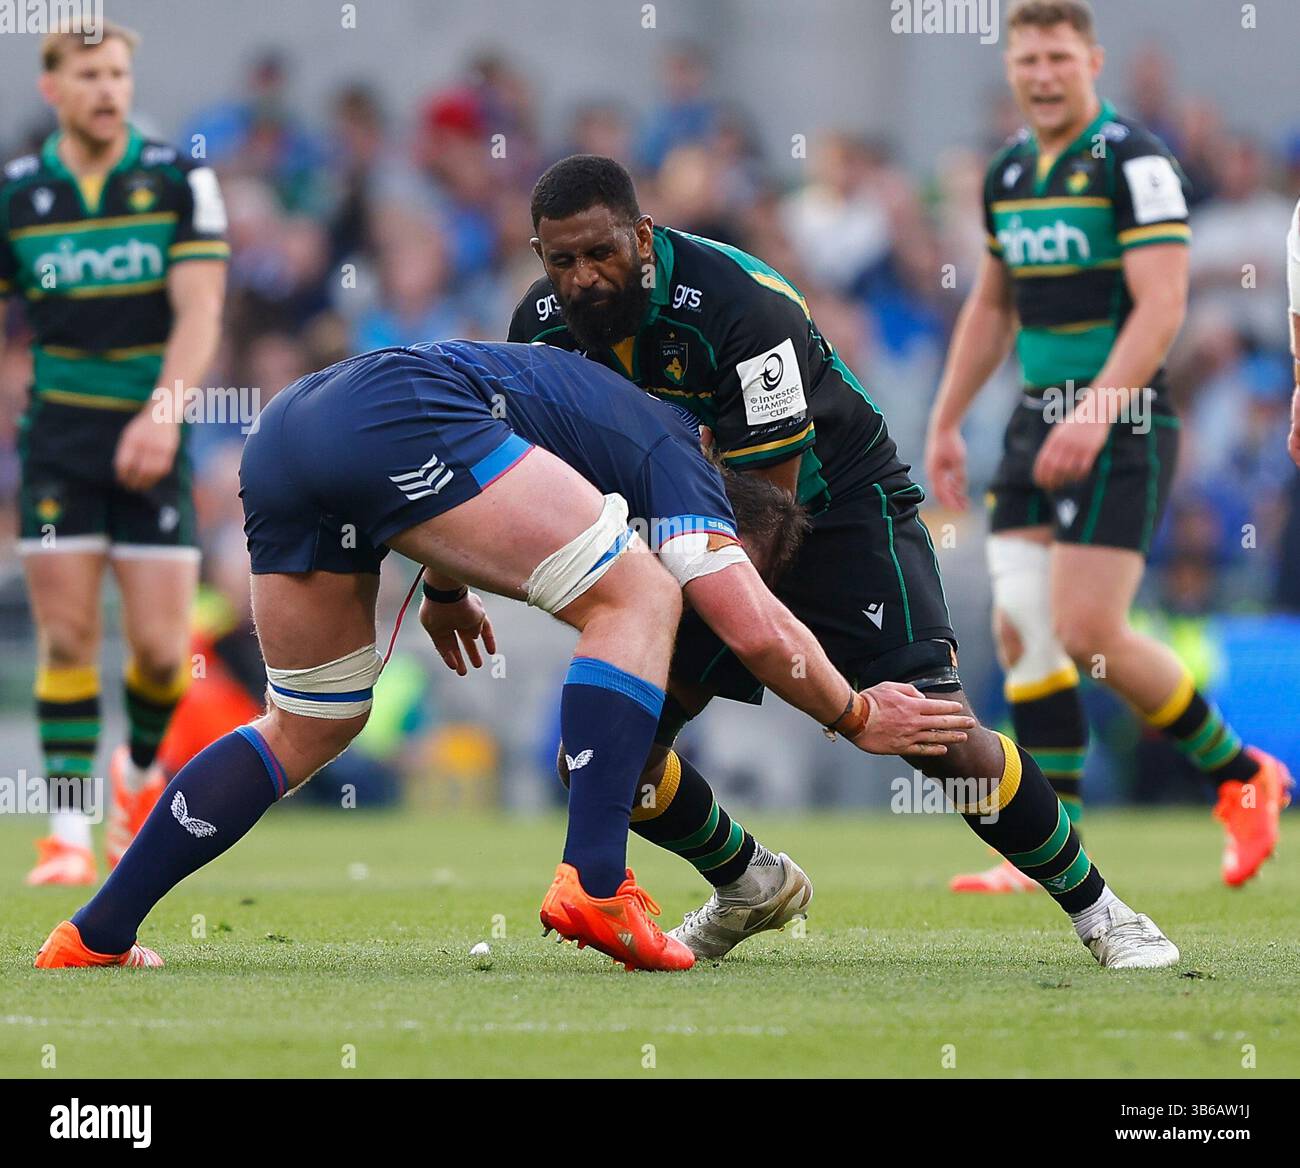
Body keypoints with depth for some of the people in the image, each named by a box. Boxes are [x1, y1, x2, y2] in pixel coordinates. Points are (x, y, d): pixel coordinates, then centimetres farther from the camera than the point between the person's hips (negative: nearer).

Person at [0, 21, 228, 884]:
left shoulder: (180, 181, -1)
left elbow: (199, 310, -9)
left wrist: (164, 411, -23)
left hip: (152, 436, -1)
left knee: (161, 646, -4)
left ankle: (141, 772, 27)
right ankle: (70, 832, 0)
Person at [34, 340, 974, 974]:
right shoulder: (673, 458, 12)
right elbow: (756, 628, 2)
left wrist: (443, 587, 56)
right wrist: (858, 716, 15)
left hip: (284, 433, 9)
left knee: (309, 730, 22)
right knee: (635, 599, 2)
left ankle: (94, 938, 19)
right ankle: (595, 883, -9)